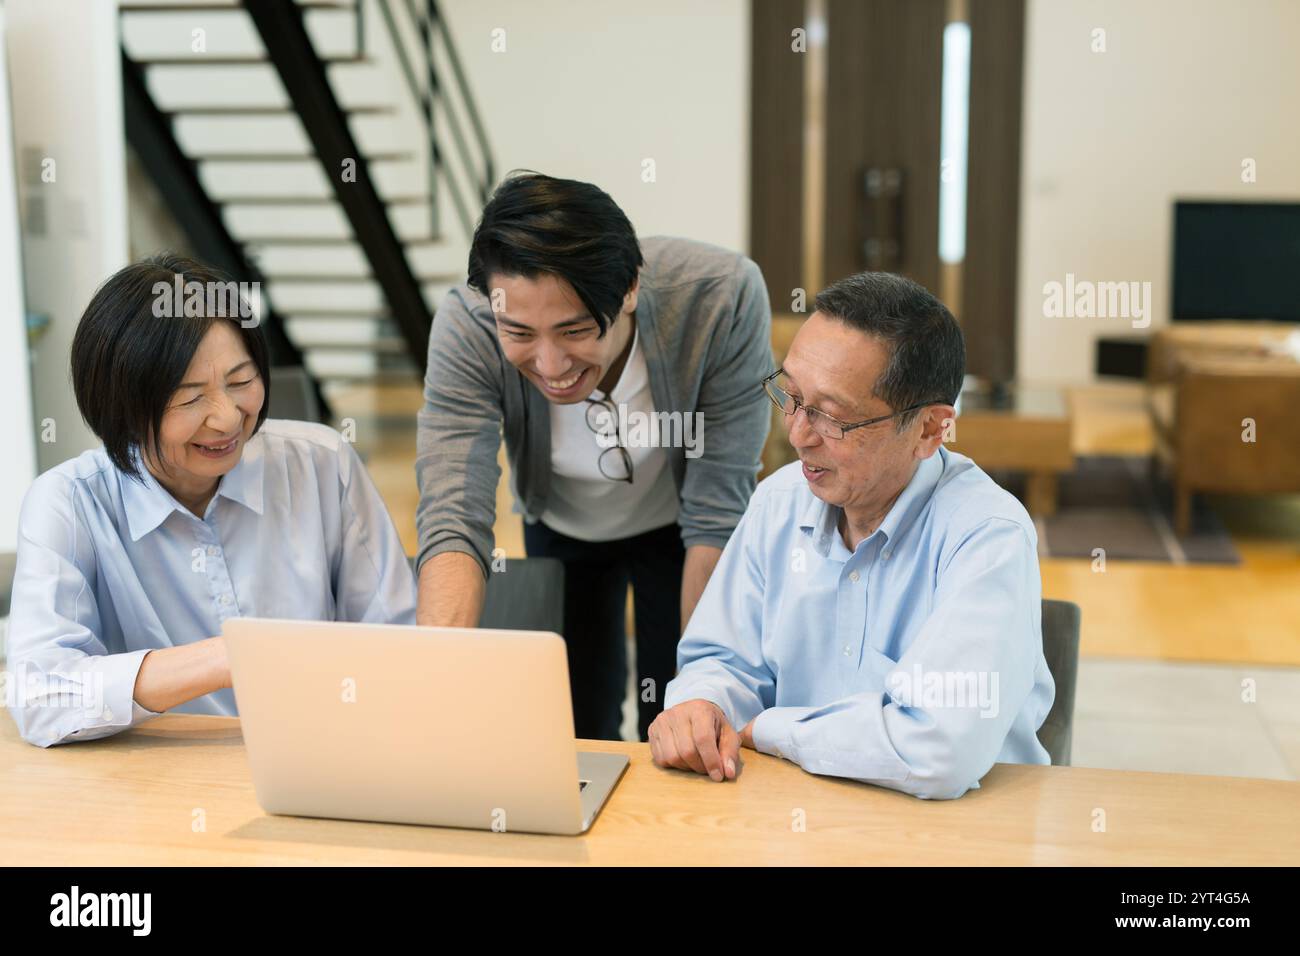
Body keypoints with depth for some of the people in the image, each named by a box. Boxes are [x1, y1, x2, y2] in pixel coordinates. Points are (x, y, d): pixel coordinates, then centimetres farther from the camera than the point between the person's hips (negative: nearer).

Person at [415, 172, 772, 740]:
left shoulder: (723, 297, -37)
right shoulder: (466, 327, -33)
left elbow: (718, 514, -30)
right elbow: (452, 520, -38)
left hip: (677, 527, -1)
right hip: (560, 529, 1)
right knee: (574, 730, 11)